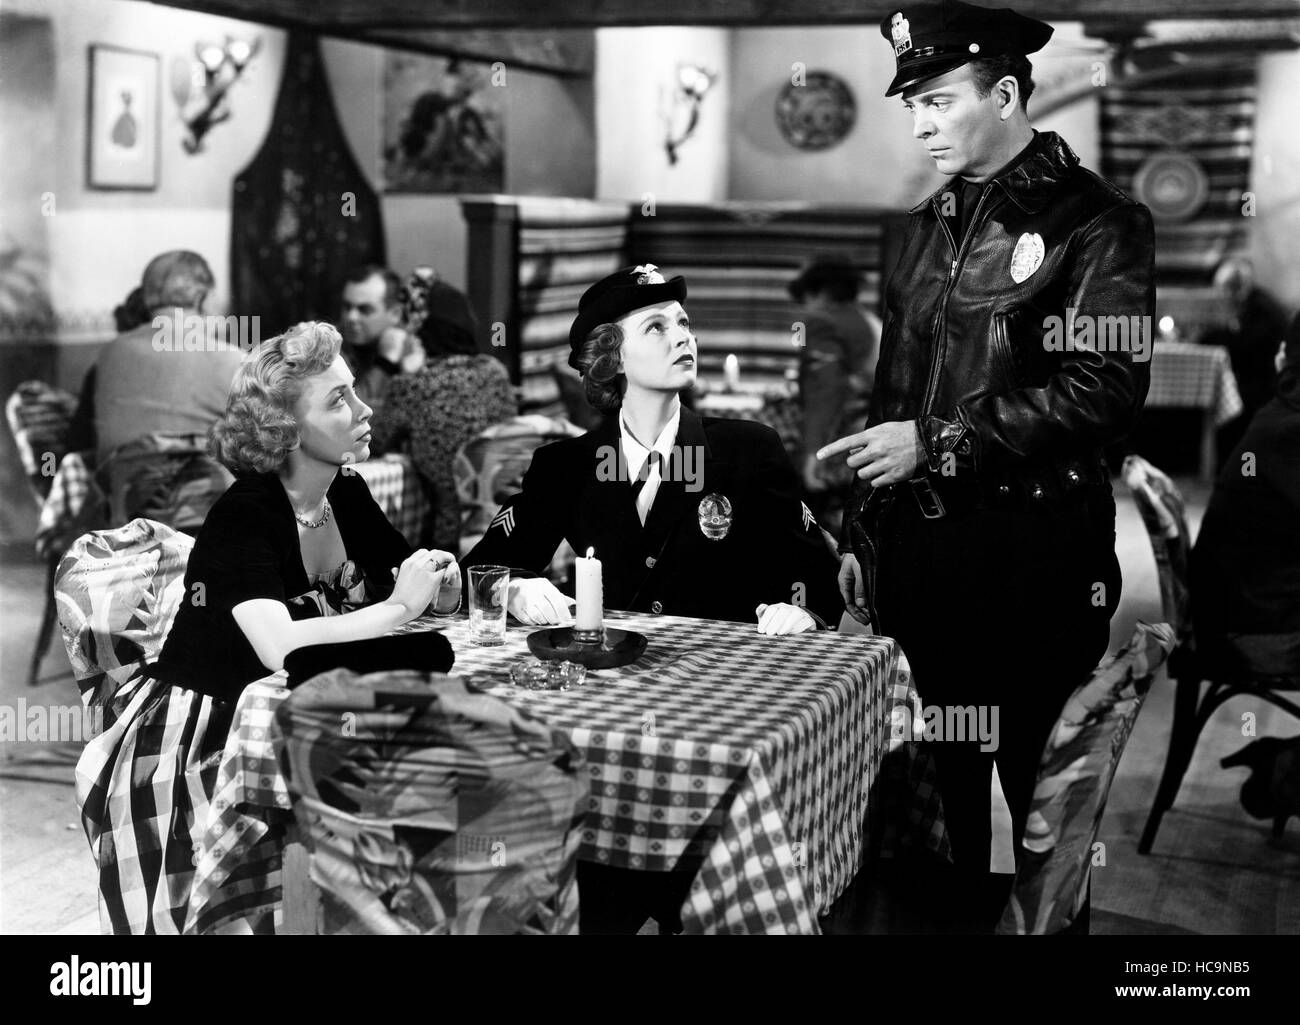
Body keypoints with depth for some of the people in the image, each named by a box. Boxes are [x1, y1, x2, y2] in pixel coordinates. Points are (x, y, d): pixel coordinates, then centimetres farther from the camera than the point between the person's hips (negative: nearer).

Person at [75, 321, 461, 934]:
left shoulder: (348, 499, 2)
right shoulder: (242, 517, -19)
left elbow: (436, 600, 9)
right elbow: (280, 647, -34)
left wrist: (442, 587, -15)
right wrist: (397, 608, -25)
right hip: (191, 743, -7)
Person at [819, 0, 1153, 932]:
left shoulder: (1098, 222, -7)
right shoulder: (933, 224, 14)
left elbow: (1106, 390, -17)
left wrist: (941, 440, -18)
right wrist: (862, 534, 14)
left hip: (1034, 559, -6)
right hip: (920, 547, 6)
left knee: (1042, 794, 4)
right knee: (939, 789, 14)